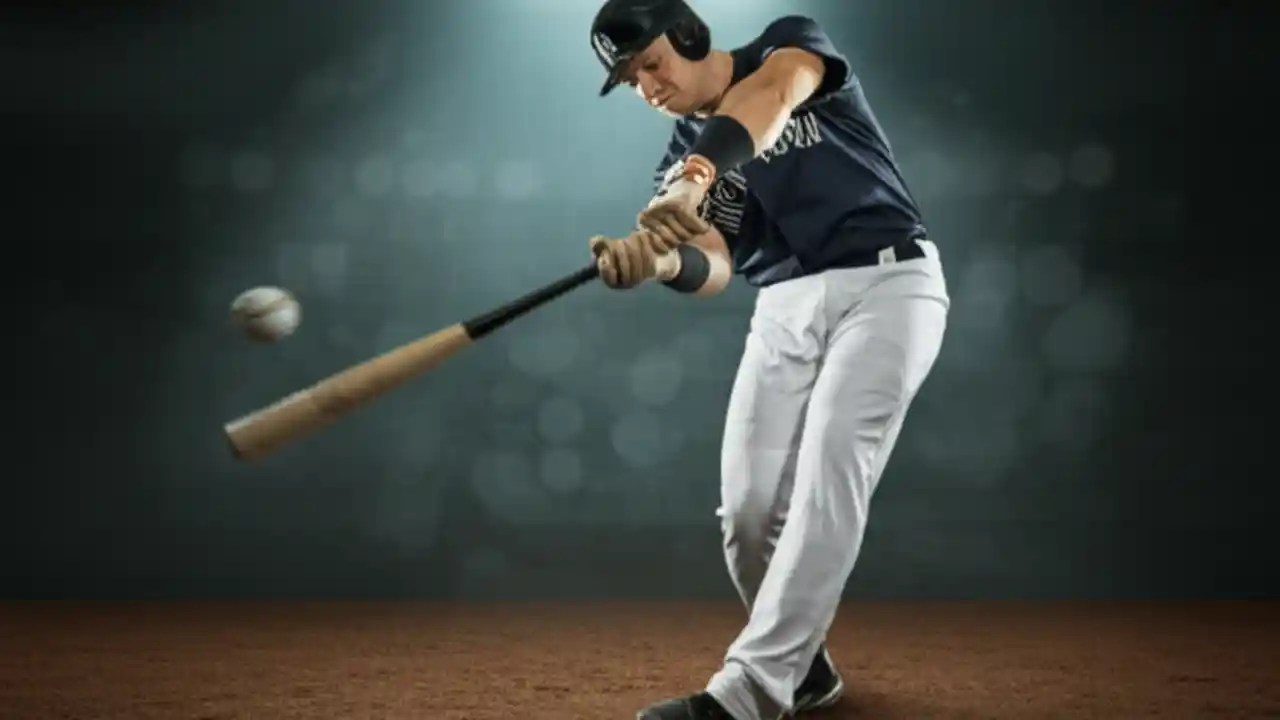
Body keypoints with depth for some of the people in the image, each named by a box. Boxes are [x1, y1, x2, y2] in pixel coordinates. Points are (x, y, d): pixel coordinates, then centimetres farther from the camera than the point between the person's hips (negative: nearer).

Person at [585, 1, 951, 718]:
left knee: (828, 477, -19)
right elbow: (713, 268, -9)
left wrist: (696, 176, -49)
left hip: (886, 284, -6)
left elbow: (769, 98, -29)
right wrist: (656, 259, -34)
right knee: (748, 507, -2)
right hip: (785, 309, 6)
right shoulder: (682, 159, 9)